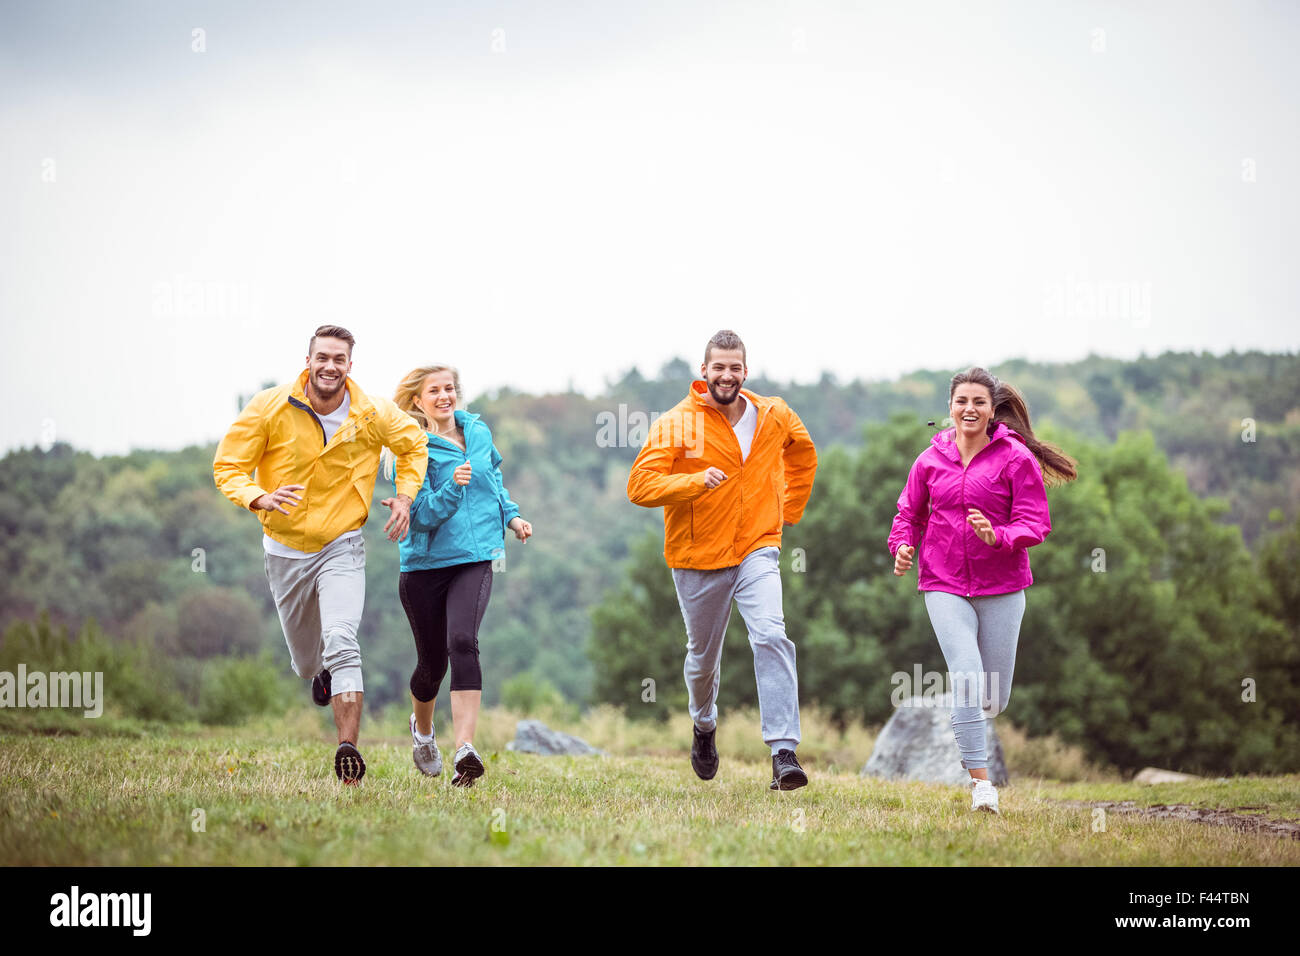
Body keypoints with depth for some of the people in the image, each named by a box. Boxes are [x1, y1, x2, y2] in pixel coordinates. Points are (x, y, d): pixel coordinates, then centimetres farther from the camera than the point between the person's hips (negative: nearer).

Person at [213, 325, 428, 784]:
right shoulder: (268, 409, -12)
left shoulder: (374, 415, -9)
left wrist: (405, 495, -1)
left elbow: (413, 443, 13)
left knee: (341, 643, -23)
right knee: (305, 659, 15)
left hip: (342, 547, -1)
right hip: (285, 548, 1)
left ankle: (348, 750, -24)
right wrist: (261, 498, -29)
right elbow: (228, 466, -9)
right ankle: (320, 672, 54)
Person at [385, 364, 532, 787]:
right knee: (432, 660, 8)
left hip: (473, 561, 1)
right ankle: (422, 728, 42)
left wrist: (510, 515, 17)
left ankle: (464, 749, -31)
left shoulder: (479, 432, 7)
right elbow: (421, 514, -14)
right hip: (424, 563, -1)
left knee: (462, 643, -23)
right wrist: (452, 487, -29)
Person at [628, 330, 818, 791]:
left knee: (771, 637, -22)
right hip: (698, 558, -1)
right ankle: (704, 727, 47)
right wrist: (695, 481, -33)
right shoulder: (677, 424, -11)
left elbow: (803, 455, 24)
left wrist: (790, 508, 15)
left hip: (756, 550, 1)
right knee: (703, 654, 14)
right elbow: (640, 485, -19)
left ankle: (784, 752, -27)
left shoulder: (775, 417, 1)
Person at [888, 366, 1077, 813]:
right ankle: (980, 781, -6)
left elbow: (1035, 524, -7)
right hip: (945, 585, 0)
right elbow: (910, 513, 14)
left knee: (994, 698, 7)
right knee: (967, 680, -16)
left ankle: (967, 720, 45)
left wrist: (998, 536, -26)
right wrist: (903, 545, -6)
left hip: (1001, 586, 0)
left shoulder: (1016, 458, -5)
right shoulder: (931, 459, 4)